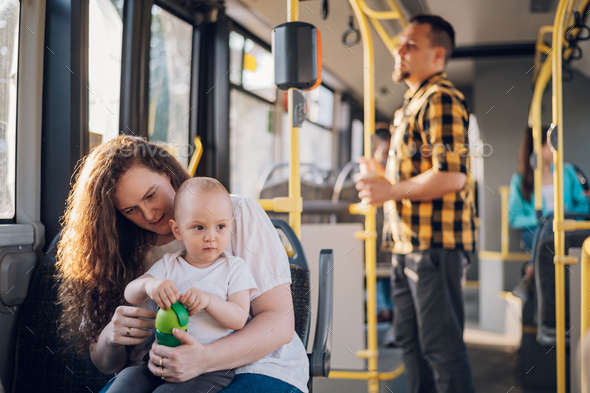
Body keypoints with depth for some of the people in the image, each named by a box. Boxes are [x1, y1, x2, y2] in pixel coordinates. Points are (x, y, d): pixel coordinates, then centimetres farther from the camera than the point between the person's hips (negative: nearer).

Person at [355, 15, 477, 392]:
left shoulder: (440, 99, -14)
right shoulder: (414, 102, 19)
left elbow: (451, 176, -25)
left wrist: (390, 191, -16)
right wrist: (386, 177, 14)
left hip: (436, 244, -11)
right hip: (410, 244, 11)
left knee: (442, 347, -4)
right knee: (411, 340, 18)